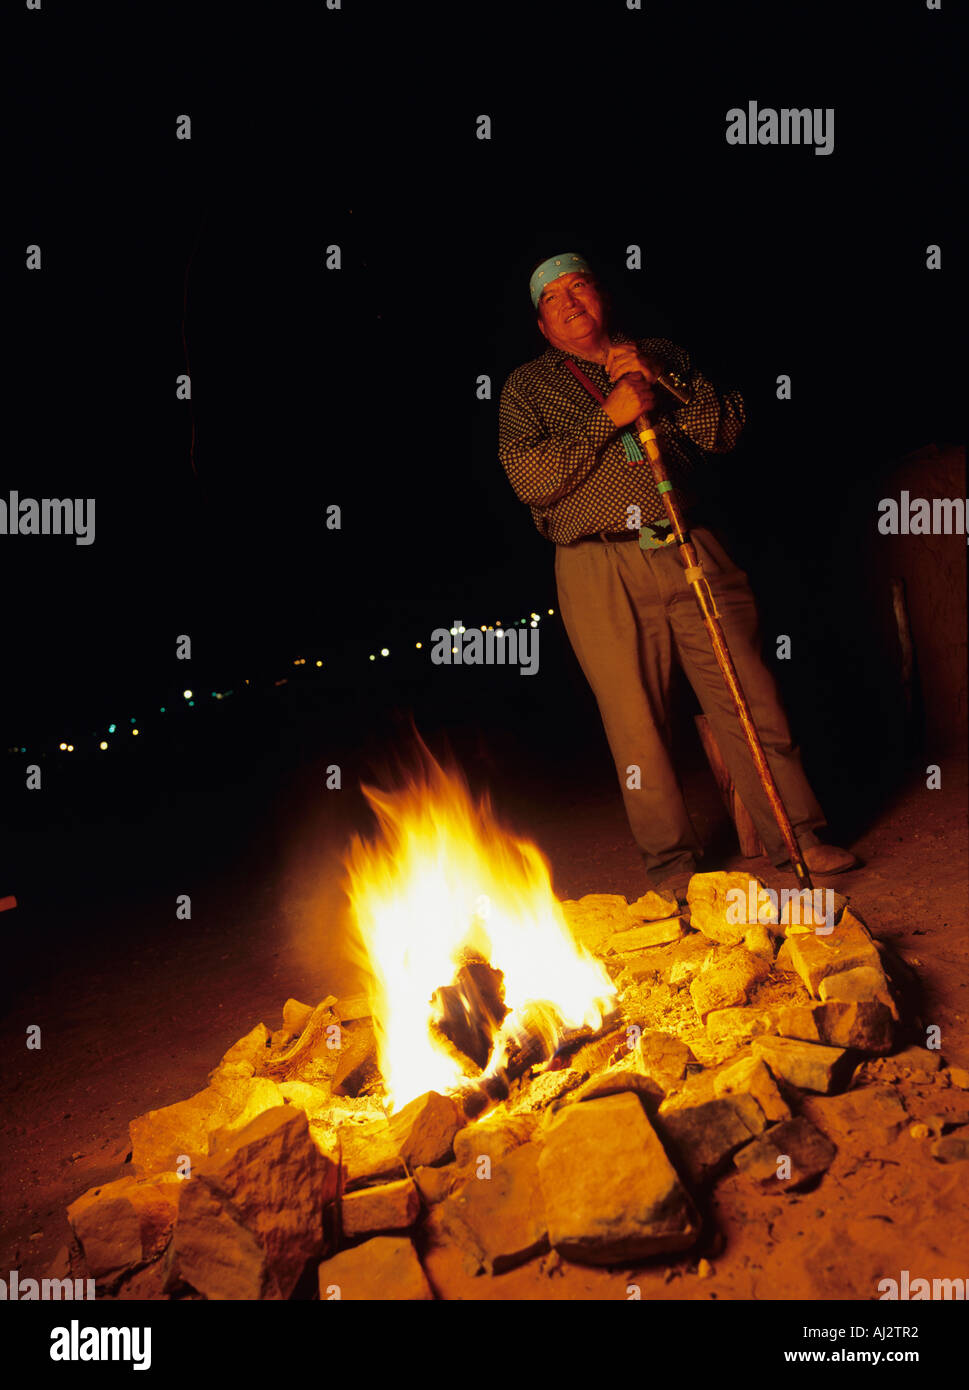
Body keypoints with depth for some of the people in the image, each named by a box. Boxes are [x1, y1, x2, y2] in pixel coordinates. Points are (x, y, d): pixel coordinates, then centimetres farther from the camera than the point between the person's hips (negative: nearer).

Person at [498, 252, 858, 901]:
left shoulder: (663, 356, 17)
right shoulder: (528, 388, 10)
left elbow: (728, 429, 8)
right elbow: (531, 477, -6)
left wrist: (658, 382, -4)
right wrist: (608, 417, -10)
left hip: (691, 554, 2)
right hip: (600, 573, -2)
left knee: (750, 698, 0)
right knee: (637, 723, 0)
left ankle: (799, 837, 12)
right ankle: (672, 863, 14)